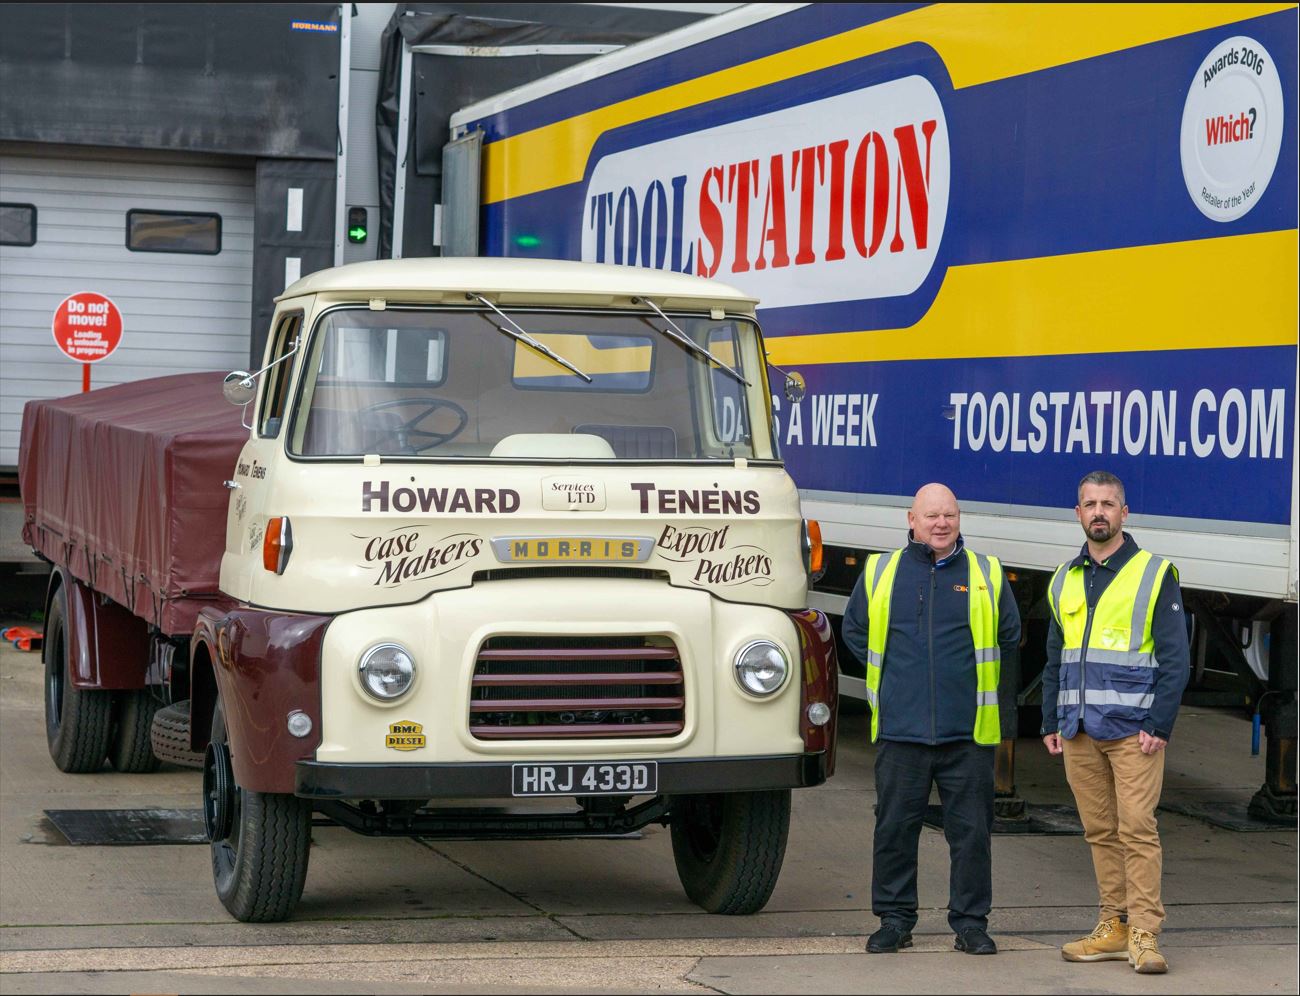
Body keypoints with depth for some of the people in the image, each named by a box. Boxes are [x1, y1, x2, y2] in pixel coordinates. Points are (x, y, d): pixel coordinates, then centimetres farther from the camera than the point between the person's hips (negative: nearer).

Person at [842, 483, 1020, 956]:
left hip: (968, 731, 0)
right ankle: (894, 919, 13)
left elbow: (1009, 635, 18)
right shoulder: (880, 572, 7)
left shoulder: (986, 575, 7)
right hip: (900, 729, 0)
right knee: (895, 828, 3)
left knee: (971, 830, 1)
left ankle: (970, 921, 10)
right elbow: (854, 630, 19)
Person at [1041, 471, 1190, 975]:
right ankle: (1115, 927, 13)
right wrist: (1051, 723, 12)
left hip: (1133, 729, -5)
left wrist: (1159, 726, -12)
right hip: (1079, 731, 5)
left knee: (1137, 829, -10)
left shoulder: (1154, 574, -1)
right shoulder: (1065, 580, 14)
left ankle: (1144, 934, -8)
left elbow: (1176, 659, -4)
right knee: (1099, 832, 7)